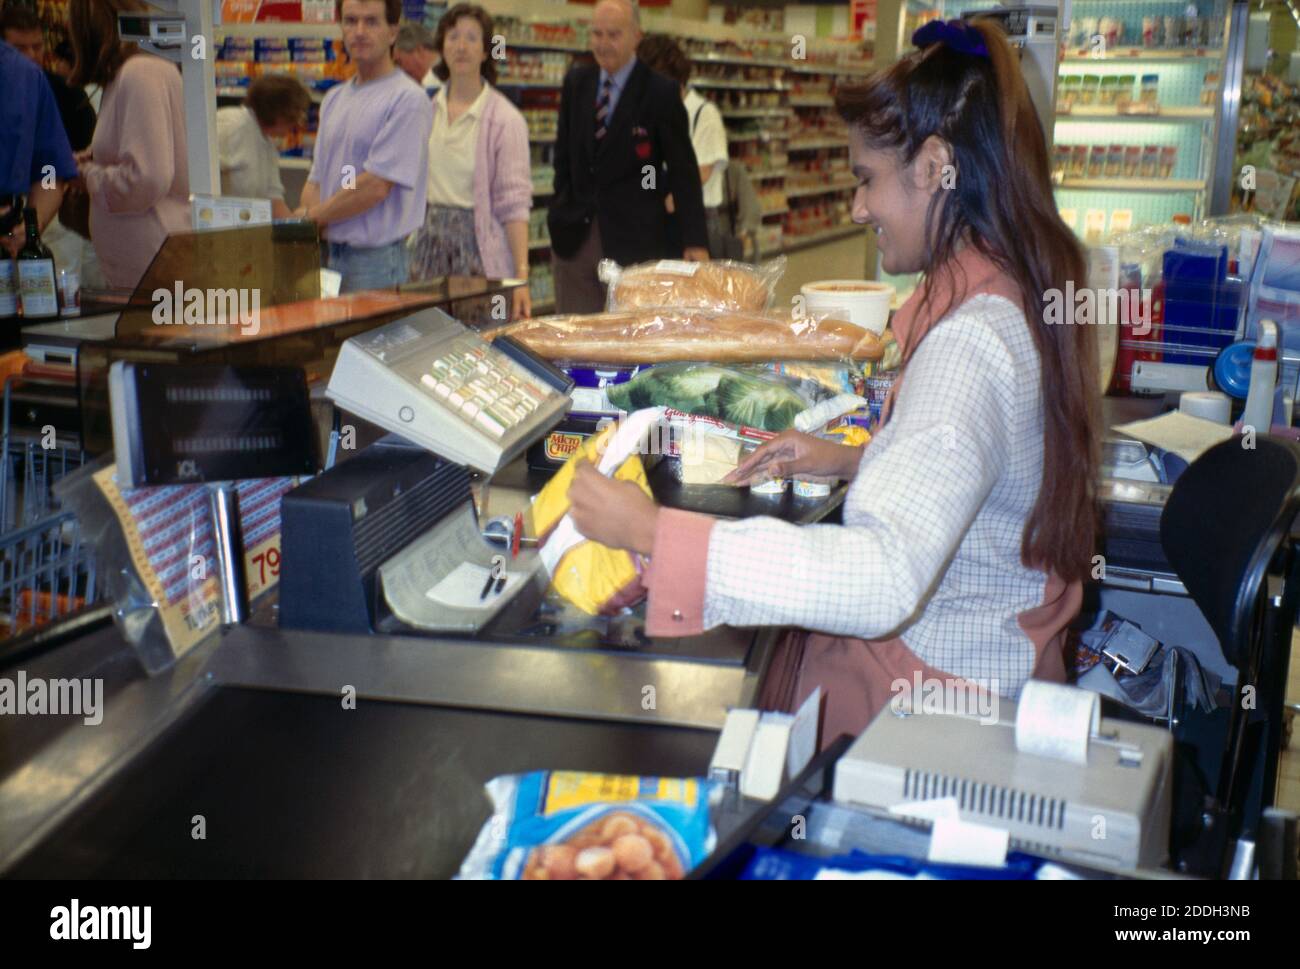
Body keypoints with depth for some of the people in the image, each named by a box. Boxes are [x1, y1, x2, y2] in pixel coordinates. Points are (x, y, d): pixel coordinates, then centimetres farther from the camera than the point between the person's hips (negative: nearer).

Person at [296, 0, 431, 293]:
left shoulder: (408, 99, -9)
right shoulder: (335, 98, 17)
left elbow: (377, 186, -15)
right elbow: (316, 178, 17)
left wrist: (311, 215, -6)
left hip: (377, 259, -7)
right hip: (330, 255, 7)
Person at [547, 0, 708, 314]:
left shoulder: (661, 93, -6)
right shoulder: (576, 82, 8)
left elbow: (683, 170, -6)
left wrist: (695, 242, -10)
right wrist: (561, 209, 8)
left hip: (635, 239, -4)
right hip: (574, 234, 4)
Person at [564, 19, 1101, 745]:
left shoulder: (970, 344, -28)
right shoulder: (1022, 297, 3)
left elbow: (885, 580, -40)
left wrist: (653, 534, -38)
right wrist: (857, 462, 7)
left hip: (932, 691, -9)